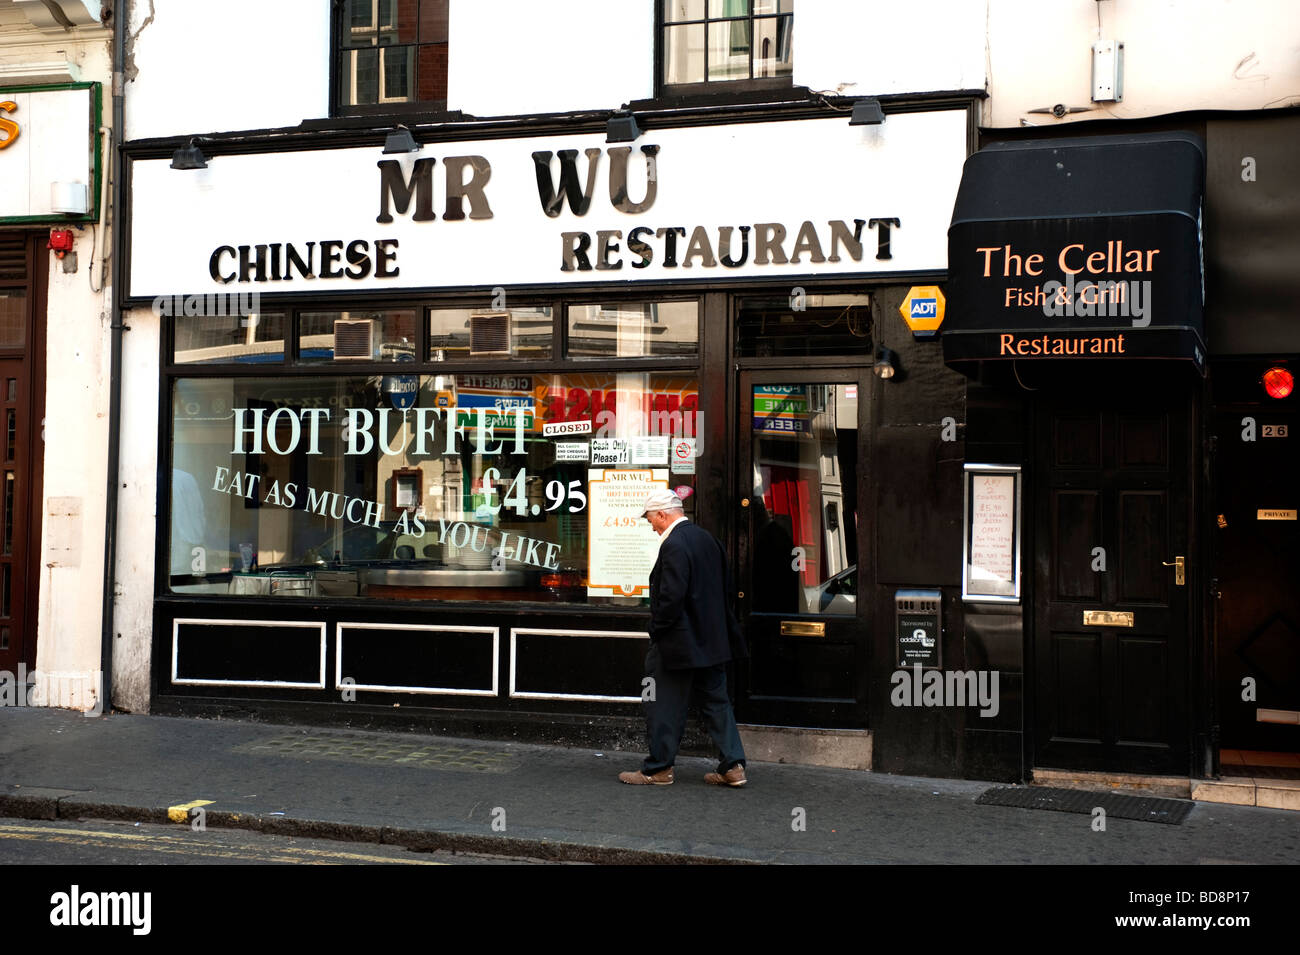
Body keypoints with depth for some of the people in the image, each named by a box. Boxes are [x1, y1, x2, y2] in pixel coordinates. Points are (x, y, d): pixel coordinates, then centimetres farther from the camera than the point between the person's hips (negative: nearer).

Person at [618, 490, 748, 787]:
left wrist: (657, 630, -10)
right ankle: (732, 766, 12)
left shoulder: (674, 545, -18)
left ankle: (658, 769, 9)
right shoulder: (707, 538, 10)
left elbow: (671, 596, -23)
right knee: (717, 700, 13)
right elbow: (726, 587, 16)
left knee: (665, 706, 2)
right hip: (713, 640, 9)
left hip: (680, 642, -9)